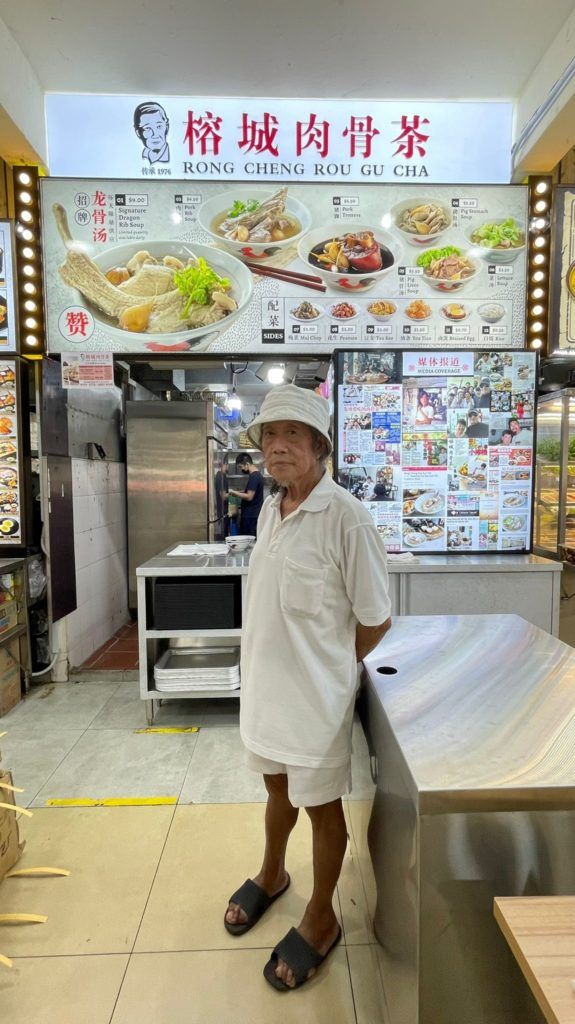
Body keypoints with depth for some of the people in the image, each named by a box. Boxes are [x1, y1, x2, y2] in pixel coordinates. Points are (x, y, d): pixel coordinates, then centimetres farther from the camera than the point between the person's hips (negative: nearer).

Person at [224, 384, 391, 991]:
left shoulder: (345, 518, -22)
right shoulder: (269, 510, 1)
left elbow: (375, 621, -14)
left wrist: (327, 669, -1)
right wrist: (270, 668, 9)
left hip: (314, 692, -6)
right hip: (264, 684, 7)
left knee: (321, 805, 16)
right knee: (279, 786, 28)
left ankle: (321, 919, 43)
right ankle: (272, 875, 55)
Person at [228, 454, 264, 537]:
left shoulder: (253, 477, -17)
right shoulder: (257, 474, 13)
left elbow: (249, 497, -21)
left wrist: (233, 492, -13)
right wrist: (237, 492, 11)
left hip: (250, 515, -10)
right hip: (254, 514, 10)